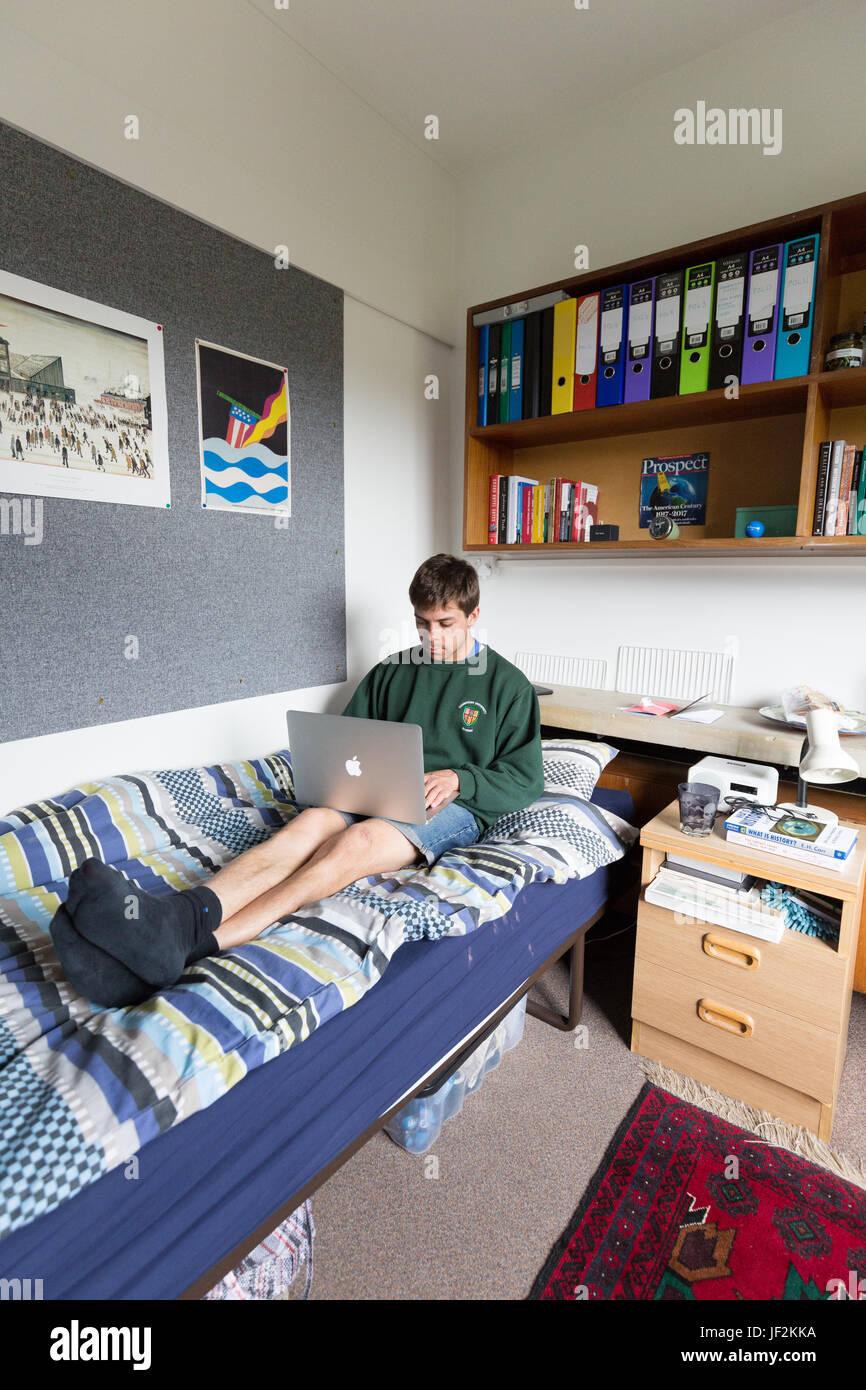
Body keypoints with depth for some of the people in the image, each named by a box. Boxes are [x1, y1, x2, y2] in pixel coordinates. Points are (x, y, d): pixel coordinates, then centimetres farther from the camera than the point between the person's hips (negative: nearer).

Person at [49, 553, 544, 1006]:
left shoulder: (507, 684, 9)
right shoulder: (391, 671, 19)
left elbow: (526, 781, 4)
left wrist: (459, 778, -12)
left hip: (455, 806, -4)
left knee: (356, 841, -35)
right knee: (310, 821, -31)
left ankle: (182, 938, -52)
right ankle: (169, 918, -53)